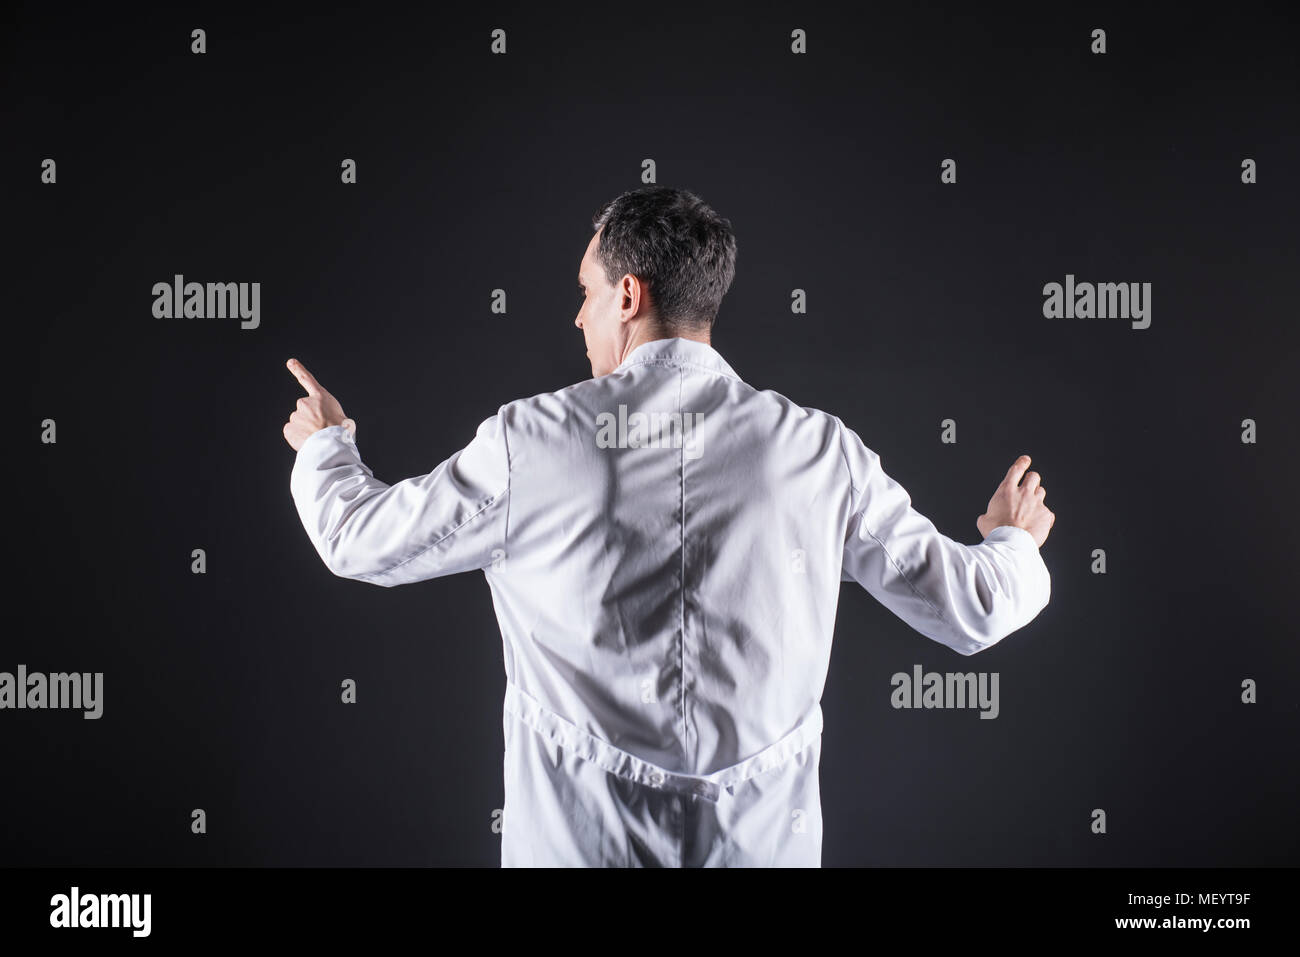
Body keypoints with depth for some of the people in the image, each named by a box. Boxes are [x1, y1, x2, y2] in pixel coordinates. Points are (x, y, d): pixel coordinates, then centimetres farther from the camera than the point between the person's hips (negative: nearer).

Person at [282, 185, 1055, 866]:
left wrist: (325, 446, 25)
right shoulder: (819, 452, -7)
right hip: (759, 838, 2)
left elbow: (360, 540, 3)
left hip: (579, 838, -1)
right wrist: (1016, 546, 24)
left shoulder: (529, 445, -11)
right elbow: (966, 610, 0)